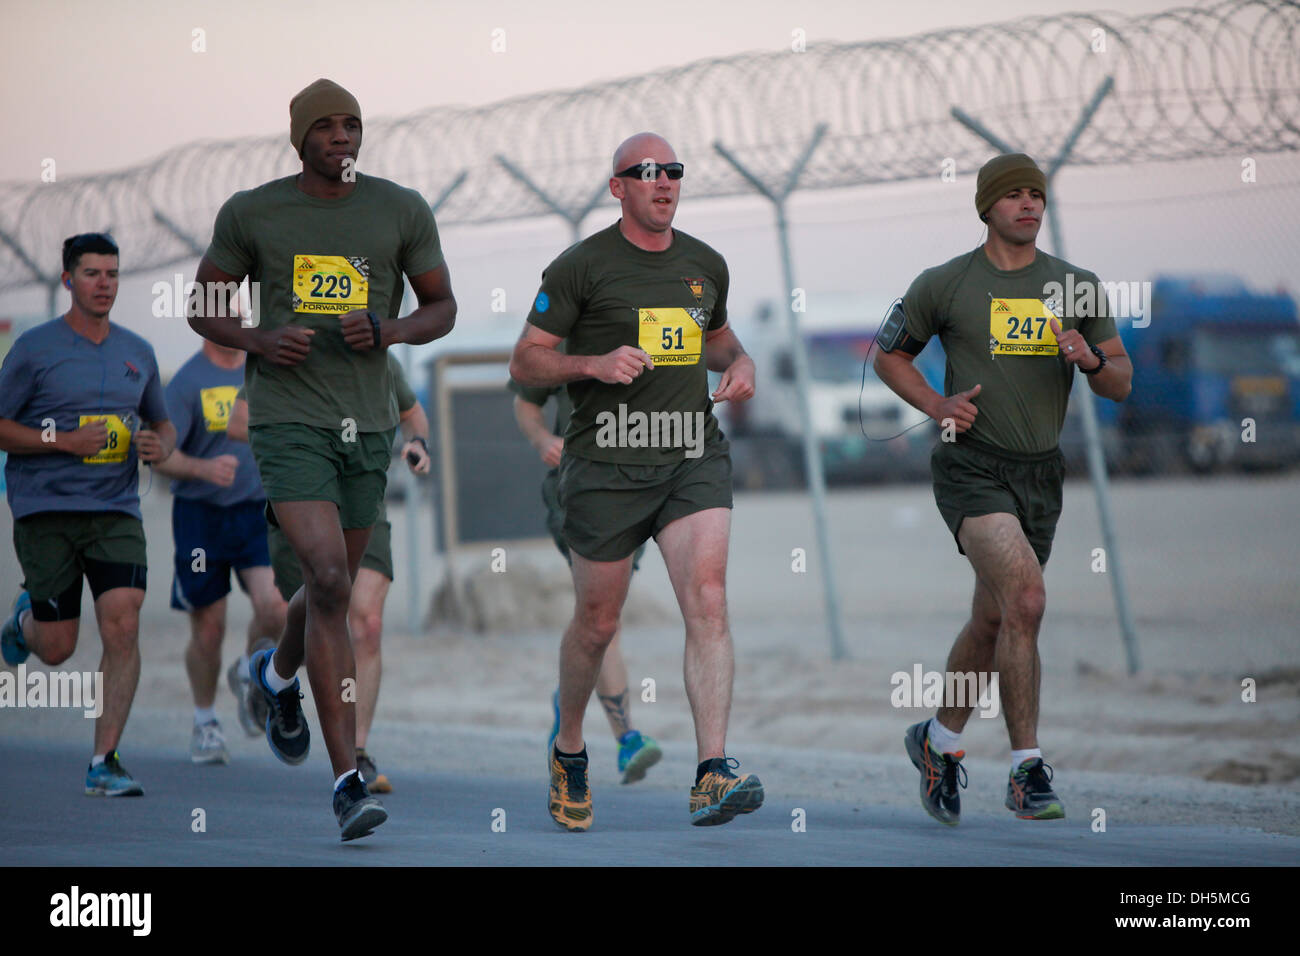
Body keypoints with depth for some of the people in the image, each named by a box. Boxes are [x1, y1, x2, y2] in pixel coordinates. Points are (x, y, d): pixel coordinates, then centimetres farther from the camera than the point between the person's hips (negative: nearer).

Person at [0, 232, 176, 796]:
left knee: (123, 627, -14)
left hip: (116, 512, 3)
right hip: (45, 511, -3)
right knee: (57, 648, -1)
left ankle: (104, 763, -9)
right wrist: (65, 441, -15)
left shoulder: (137, 353, 12)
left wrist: (161, 447, 1)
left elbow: (162, 422, 25)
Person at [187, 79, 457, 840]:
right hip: (287, 420, -3)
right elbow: (204, 306, 9)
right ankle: (348, 781, -18)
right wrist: (258, 341, -12)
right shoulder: (251, 213, -1)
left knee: (335, 590, 18)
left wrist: (390, 331, -12)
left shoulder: (402, 211, 2)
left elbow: (442, 307, 10)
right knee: (329, 581, -19)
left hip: (368, 423, 4)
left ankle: (278, 674, 55)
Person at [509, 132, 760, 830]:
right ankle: (568, 751, 34)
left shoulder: (705, 264, 12)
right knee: (597, 622, 7)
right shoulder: (581, 266, -3)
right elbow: (525, 362, -2)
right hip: (608, 462, -3)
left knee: (708, 600, -16)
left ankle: (712, 775, -23)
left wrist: (738, 362, 9)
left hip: (693, 457, 3)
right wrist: (596, 363, -18)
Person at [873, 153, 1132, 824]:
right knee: (1025, 599, -23)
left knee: (993, 622, 14)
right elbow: (890, 357, 12)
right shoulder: (943, 285, -1)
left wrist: (1089, 360, -13)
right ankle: (1027, 772, -19)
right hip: (971, 464, -5)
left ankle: (939, 739, 37)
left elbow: (1121, 383, 9)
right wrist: (937, 405, -6)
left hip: (1040, 472, 5)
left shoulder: (1076, 286, 7)